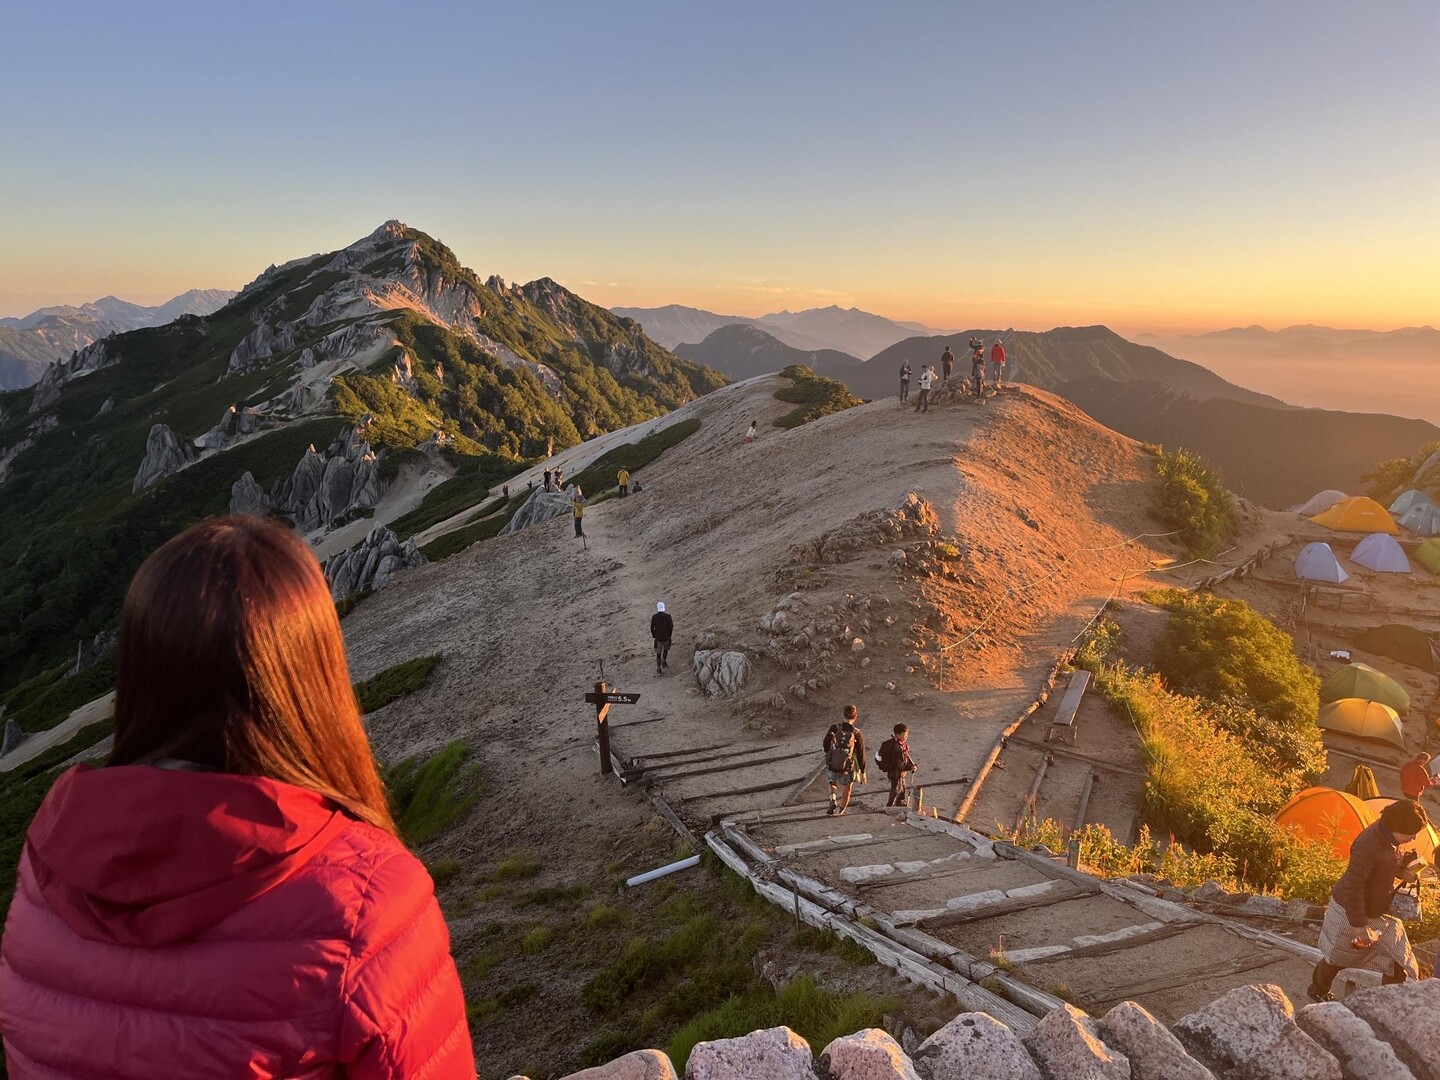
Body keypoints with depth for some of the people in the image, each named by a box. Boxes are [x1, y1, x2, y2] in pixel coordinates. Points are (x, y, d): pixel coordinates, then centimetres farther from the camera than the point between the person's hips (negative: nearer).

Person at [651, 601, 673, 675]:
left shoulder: (654, 617, -12)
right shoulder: (668, 616, -14)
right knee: (666, 649, 29)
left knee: (658, 653, 9)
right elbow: (671, 627, -8)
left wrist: (654, 636, 9)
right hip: (666, 637, 0)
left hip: (658, 638, 0)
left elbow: (652, 628, -6)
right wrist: (669, 635, 7)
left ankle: (659, 668, 8)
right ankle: (664, 662, 37)